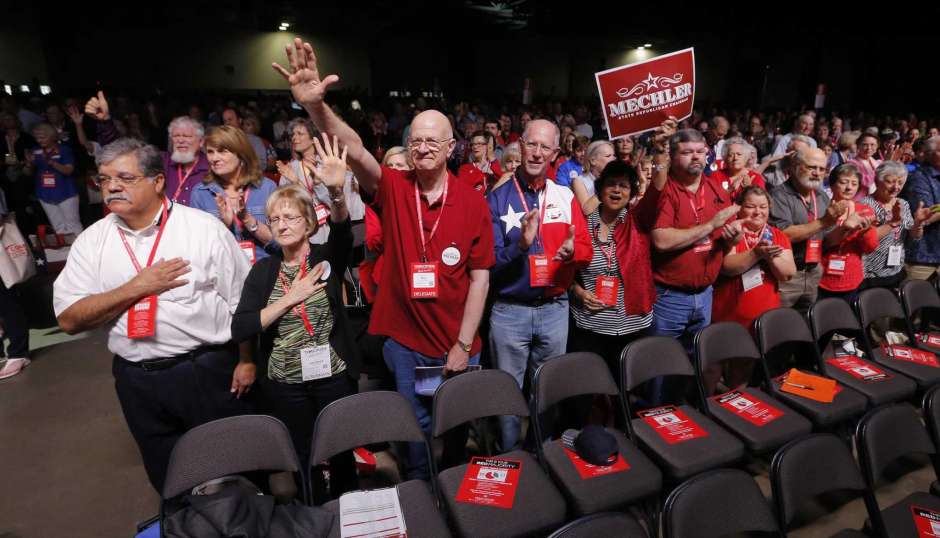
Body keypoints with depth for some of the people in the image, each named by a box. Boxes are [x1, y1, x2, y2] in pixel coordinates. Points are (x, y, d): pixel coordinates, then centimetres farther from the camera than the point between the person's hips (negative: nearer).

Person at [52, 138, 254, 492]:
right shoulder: (92, 241, 2)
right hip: (138, 380, 3)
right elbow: (69, 320, -3)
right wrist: (136, 287, -15)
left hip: (210, 370, -3)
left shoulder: (204, 227, -7)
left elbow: (244, 300, -5)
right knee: (168, 475, 19)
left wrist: (247, 359, -8)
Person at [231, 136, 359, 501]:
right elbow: (239, 330, -10)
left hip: (334, 376, -1)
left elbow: (343, 232, -29)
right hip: (285, 383, 2)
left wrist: (337, 191, -48)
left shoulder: (327, 258, -5)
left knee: (342, 452, 14)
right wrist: (290, 297, -18)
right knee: (301, 457, 17)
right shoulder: (263, 270, -1)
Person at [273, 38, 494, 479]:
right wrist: (315, 106, -43)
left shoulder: (472, 201, -7)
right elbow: (354, 150, -24)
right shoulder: (393, 188, -5)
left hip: (457, 346, 1)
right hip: (404, 343, 0)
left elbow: (479, 277, -6)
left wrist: (463, 346, -9)